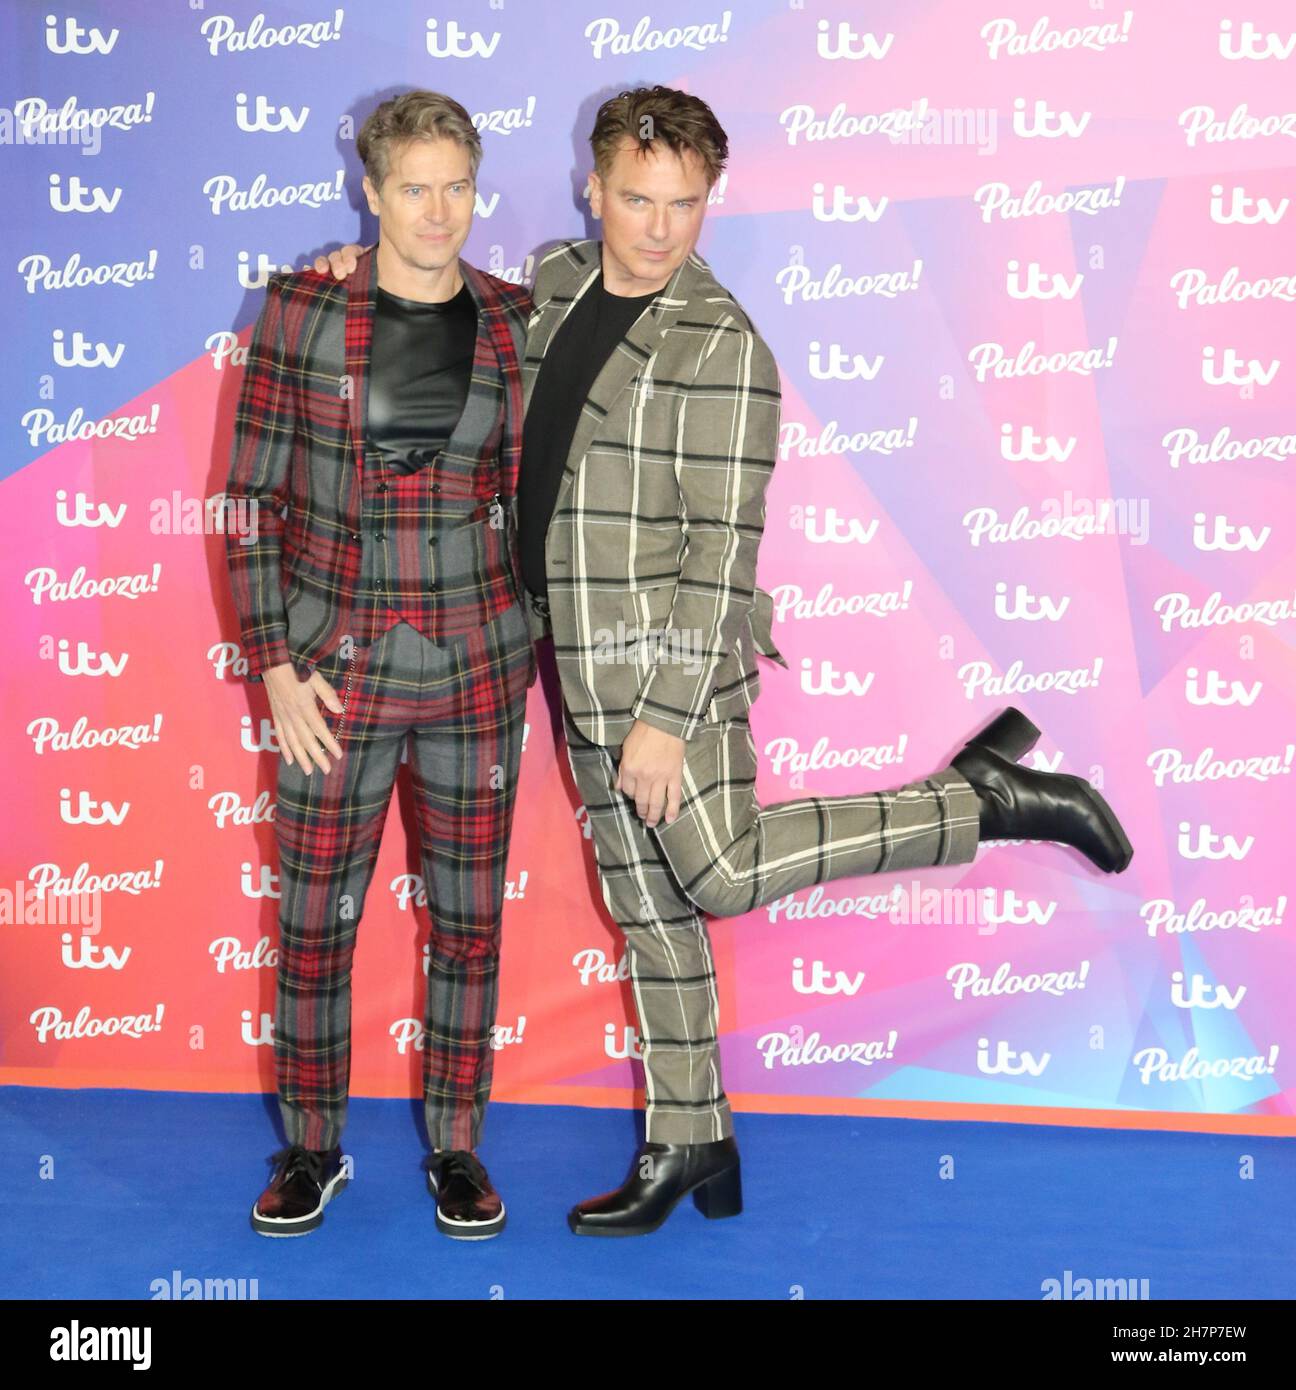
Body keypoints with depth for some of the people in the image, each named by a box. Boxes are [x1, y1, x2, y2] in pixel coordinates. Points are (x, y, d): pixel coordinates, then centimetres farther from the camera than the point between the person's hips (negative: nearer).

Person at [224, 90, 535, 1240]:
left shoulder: (513, 322, 2)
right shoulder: (301, 311, -4)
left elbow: (531, 493, 10)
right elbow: (254, 497, -2)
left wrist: (537, 644, 7)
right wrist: (275, 663, -7)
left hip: (477, 664, 2)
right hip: (339, 669, -1)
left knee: (470, 920, 10)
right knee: (314, 922, 7)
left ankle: (457, 1147, 27)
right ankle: (313, 1149, 28)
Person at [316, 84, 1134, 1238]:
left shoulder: (722, 345, -15)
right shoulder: (556, 287, 8)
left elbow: (724, 549, -18)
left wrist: (667, 717, -22)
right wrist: (379, 272, 11)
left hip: (674, 655, -7)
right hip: (585, 664, 7)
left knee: (725, 876, -15)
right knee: (648, 907, 12)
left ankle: (982, 799, -2)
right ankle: (689, 1144, 25)